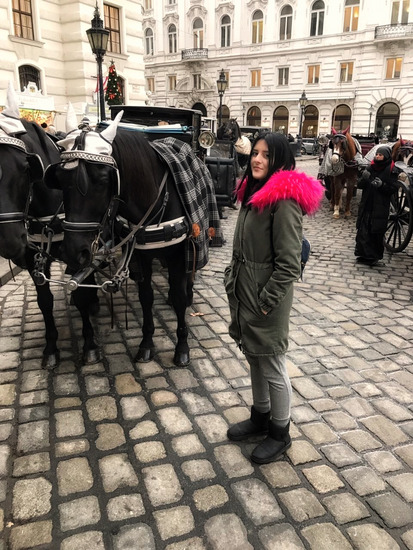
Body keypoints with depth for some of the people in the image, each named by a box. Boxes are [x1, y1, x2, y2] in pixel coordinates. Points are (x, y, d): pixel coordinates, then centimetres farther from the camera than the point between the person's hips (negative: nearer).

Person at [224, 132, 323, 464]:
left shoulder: (284, 200, -19)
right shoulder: (253, 192, 8)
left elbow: (288, 263, -21)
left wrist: (266, 302, -18)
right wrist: (233, 278, 13)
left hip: (266, 296, -8)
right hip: (243, 292, 8)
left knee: (272, 366, 7)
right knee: (254, 359, 21)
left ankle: (280, 434, 28)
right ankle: (260, 417, 41)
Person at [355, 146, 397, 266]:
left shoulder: (391, 171, -2)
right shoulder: (370, 168, 8)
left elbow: (392, 189, -6)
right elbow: (359, 185, 7)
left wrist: (381, 185, -23)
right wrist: (364, 178, -14)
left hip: (380, 208, -3)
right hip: (366, 205, 3)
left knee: (377, 233, 1)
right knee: (363, 231, 1)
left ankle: (375, 257, 13)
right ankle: (364, 254, 12)